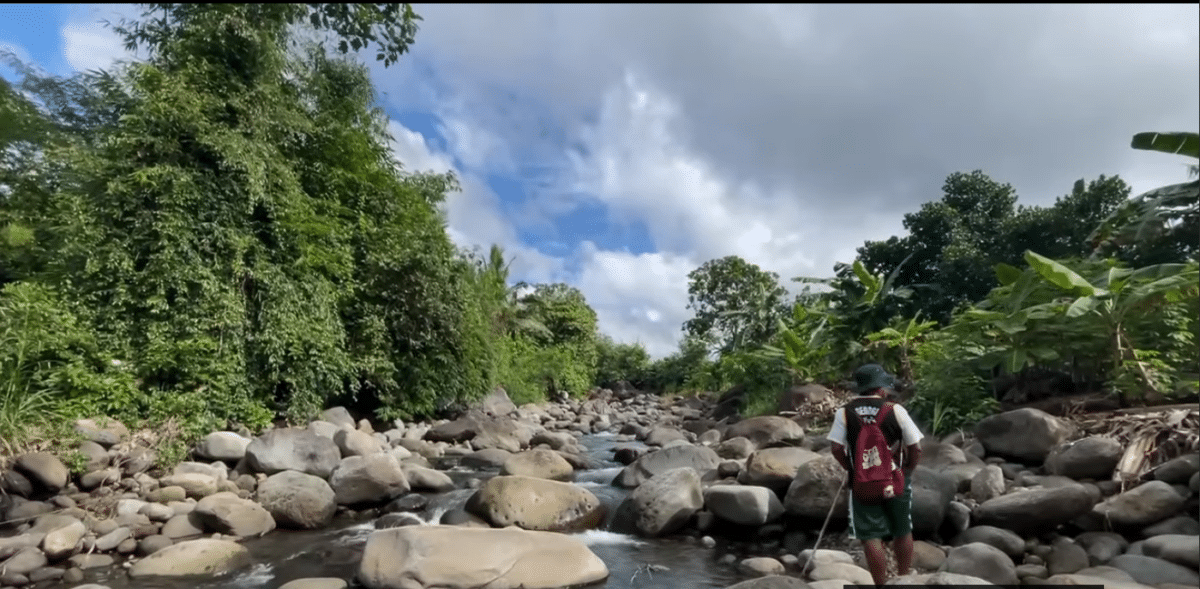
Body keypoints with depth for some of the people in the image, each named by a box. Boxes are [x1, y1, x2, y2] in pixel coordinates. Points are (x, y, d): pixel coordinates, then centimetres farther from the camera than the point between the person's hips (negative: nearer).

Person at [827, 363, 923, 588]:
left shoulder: (844, 413, -6)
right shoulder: (895, 410, -8)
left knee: (871, 537, 6)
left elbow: (837, 449, -10)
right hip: (895, 482, 1)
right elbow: (915, 450, -6)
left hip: (862, 485, -1)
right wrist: (906, 472, 9)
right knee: (903, 532, 21)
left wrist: (851, 469, 6)